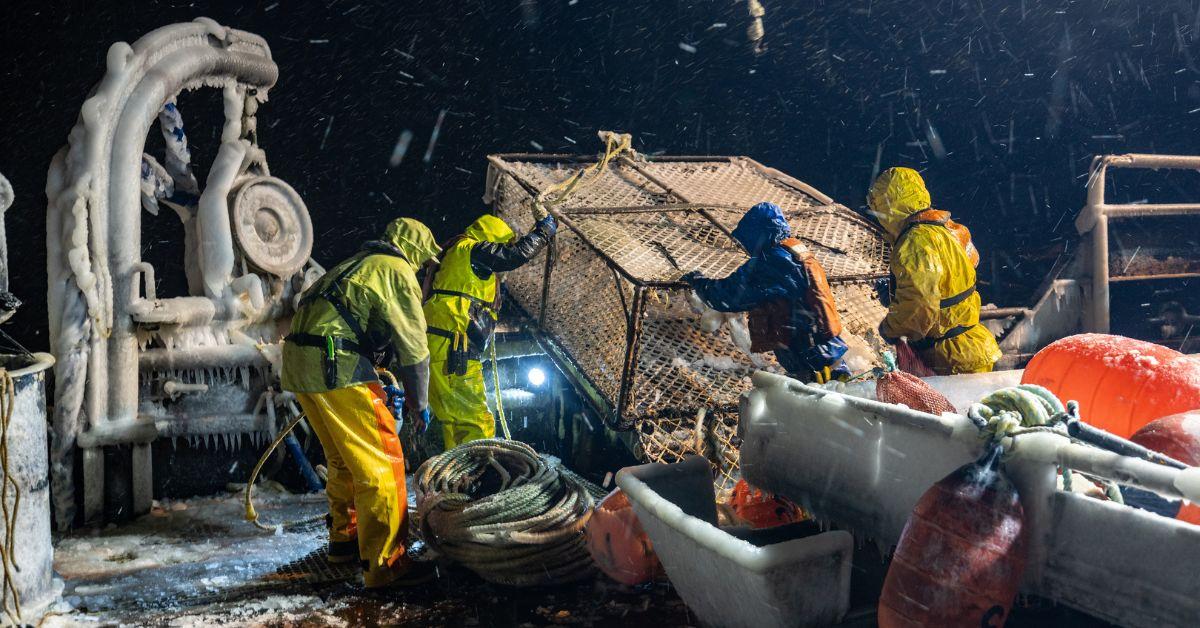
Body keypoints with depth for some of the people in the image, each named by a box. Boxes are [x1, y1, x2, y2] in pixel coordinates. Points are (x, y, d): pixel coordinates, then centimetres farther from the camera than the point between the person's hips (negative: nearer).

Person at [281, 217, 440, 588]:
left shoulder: (355, 265, 28)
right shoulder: (397, 271, 0)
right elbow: (413, 345, -3)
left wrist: (381, 385, 31)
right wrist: (418, 403, 6)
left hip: (298, 364, 9)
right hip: (336, 367, -9)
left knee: (344, 460, 22)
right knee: (381, 465, -5)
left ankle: (344, 537, 34)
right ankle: (384, 564, -5)